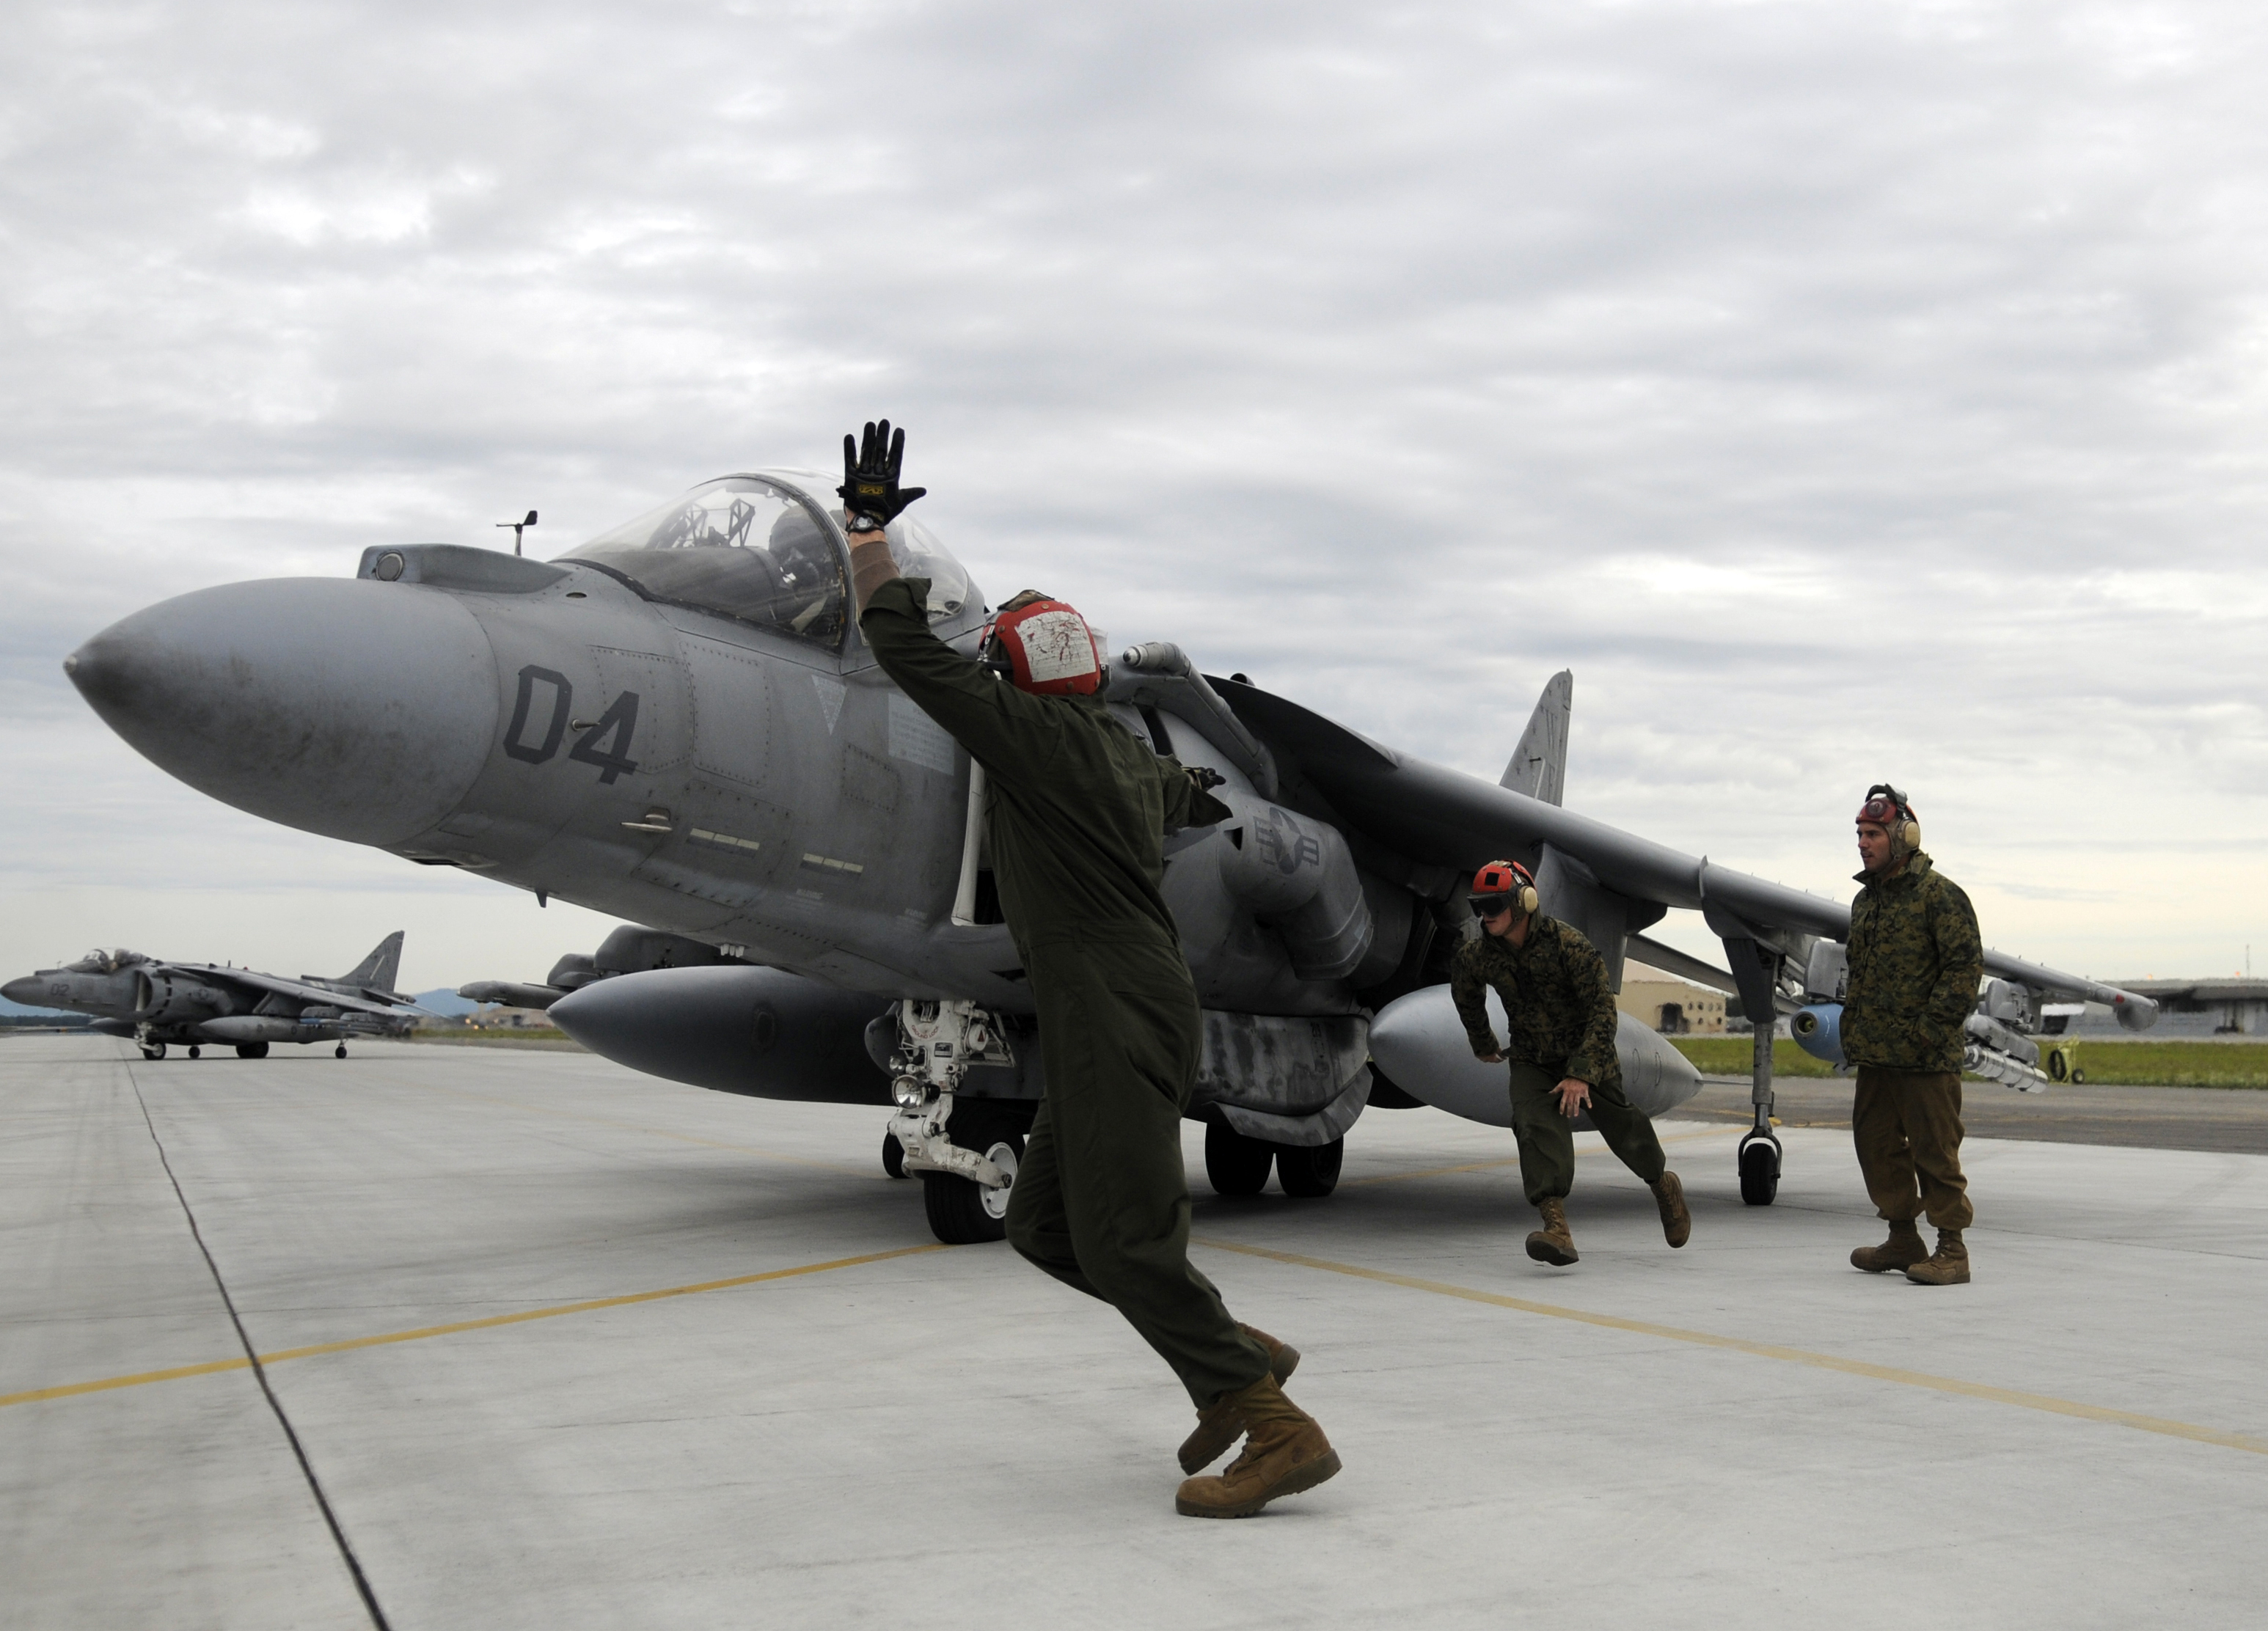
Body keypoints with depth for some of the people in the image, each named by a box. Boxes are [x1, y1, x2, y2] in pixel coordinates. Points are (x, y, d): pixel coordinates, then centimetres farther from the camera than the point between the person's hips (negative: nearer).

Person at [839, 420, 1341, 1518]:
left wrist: (867, 527, -4)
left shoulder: (1034, 735, -10)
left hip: (1116, 1022, -10)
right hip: (1126, 1015, 10)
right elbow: (1175, 791, 42)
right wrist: (1205, 801, 66)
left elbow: (909, 653, -13)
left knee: (1123, 1239, -11)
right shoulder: (1126, 753, 17)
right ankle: (1236, 1354, 15)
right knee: (1042, 1224, 13)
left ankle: (1280, 1434, -10)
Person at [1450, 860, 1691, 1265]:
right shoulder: (1477, 956, -12)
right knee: (1536, 1125, -23)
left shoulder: (1567, 943, -26)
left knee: (1622, 1129, 7)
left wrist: (1581, 1073, -31)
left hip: (1589, 1054, -2)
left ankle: (1664, 1185, 41)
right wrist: (1483, 1044, 25)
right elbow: (1465, 994, 14)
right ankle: (1556, 1228, -36)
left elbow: (1603, 1011, -24)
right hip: (1531, 1061, 3)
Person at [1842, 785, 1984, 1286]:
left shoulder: (1939, 894, -8)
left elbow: (1966, 966, -12)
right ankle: (1903, 1239, 24)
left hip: (1926, 1056, -8)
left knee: (1934, 1150, -4)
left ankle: (1952, 1250, 3)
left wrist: (1931, 1025, -17)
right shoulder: (1865, 900, 17)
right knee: (1876, 1143, 12)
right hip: (1874, 1055, 8)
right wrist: (1850, 1026, 17)